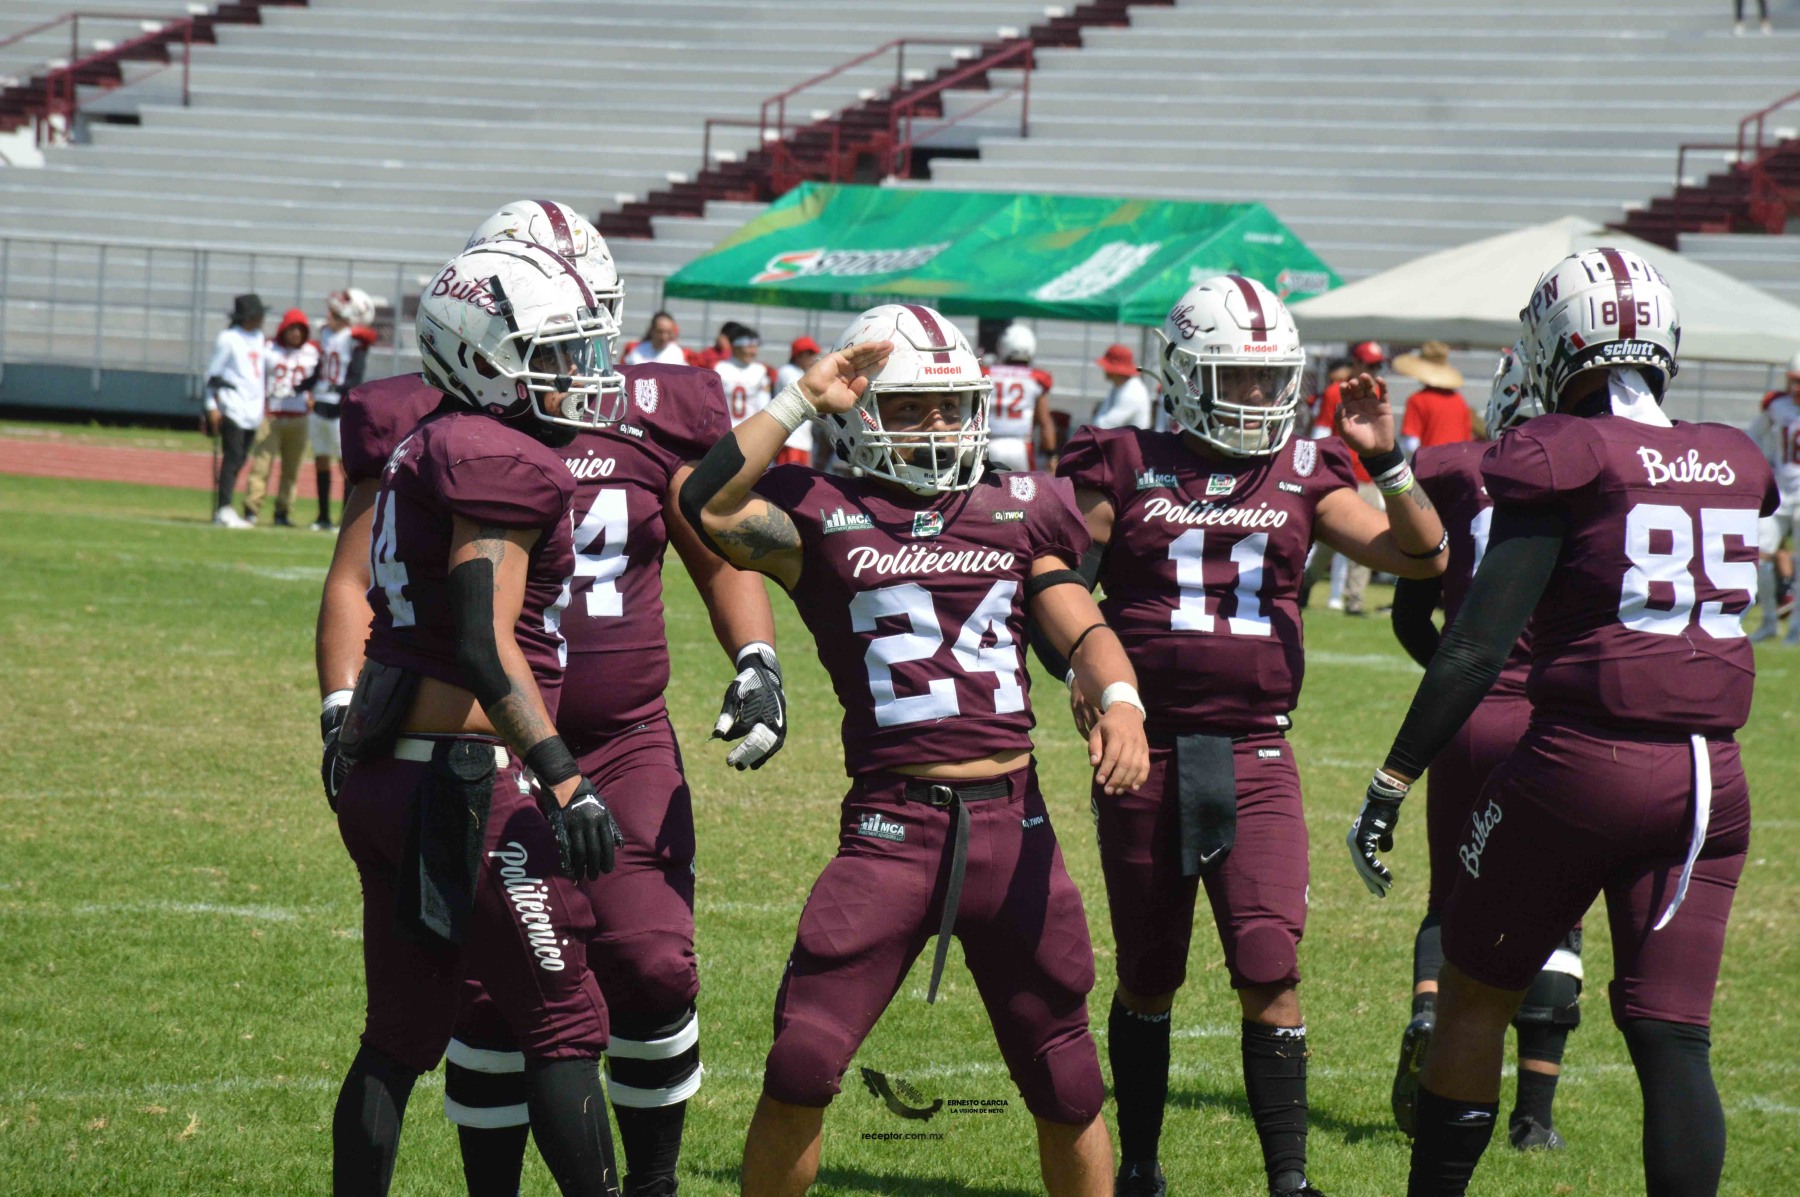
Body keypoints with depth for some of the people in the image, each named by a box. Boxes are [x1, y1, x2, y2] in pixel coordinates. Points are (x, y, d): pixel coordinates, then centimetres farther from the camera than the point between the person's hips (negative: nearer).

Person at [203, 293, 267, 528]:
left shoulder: (259, 339, 15)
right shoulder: (228, 339, -6)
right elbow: (212, 373, -5)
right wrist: (212, 407, -11)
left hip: (253, 409, 7)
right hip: (232, 408, -7)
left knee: (239, 460, 6)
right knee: (232, 457, -13)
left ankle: (223, 511, 9)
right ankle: (223, 510, -15)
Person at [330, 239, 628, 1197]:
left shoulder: (429, 452, 15)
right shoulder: (505, 463, -14)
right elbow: (485, 646, -20)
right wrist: (564, 781, -22)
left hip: (390, 771, 9)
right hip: (466, 782, -9)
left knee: (400, 1036, 14)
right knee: (563, 1025, -2)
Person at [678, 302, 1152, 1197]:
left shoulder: (1015, 514, 12)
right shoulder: (825, 520, 2)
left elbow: (1080, 628, 4)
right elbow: (708, 506, -14)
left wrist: (1118, 699, -17)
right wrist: (801, 402, -10)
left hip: (1012, 822, 3)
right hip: (892, 825, -3)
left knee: (1067, 1088, 10)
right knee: (802, 1065, -10)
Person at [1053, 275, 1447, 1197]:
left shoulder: (1302, 478, 7)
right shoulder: (1127, 470, 1)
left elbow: (1422, 556, 1)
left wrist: (1386, 461, -12)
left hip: (1255, 757, 1)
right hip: (1148, 751, -1)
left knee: (1271, 973, -11)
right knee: (1148, 979, 11)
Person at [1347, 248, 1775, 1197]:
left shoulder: (1560, 458, -9)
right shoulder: (1737, 465, 8)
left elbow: (1480, 645, -12)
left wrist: (1391, 782, -8)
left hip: (1583, 764, -4)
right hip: (1709, 778, 5)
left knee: (1475, 993, 13)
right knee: (1672, 1039, 3)